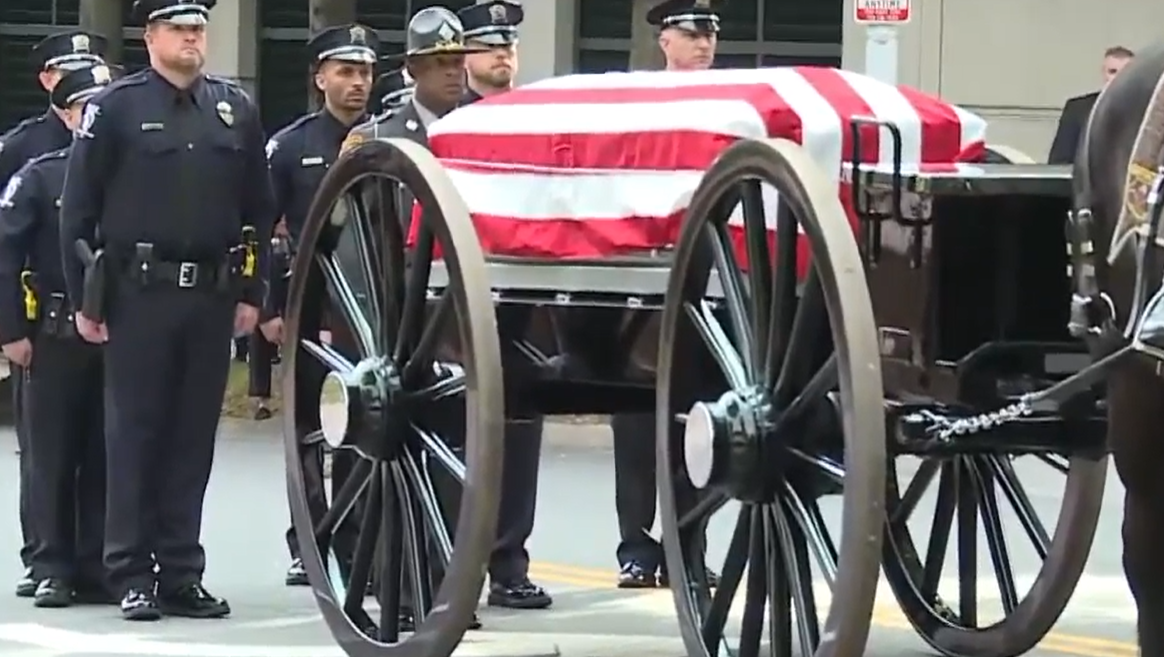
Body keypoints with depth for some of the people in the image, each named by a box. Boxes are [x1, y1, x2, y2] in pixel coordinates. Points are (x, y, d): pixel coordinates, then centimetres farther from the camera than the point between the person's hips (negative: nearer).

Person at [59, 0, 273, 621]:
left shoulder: (235, 109, 9)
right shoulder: (114, 107, -2)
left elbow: (258, 210, 12)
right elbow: (78, 209, -3)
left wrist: (251, 292, 6)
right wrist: (85, 300, -6)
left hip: (212, 296, 4)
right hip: (139, 294, -3)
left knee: (194, 437, 6)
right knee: (134, 432, 1)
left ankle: (182, 574, 12)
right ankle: (133, 575, 6)